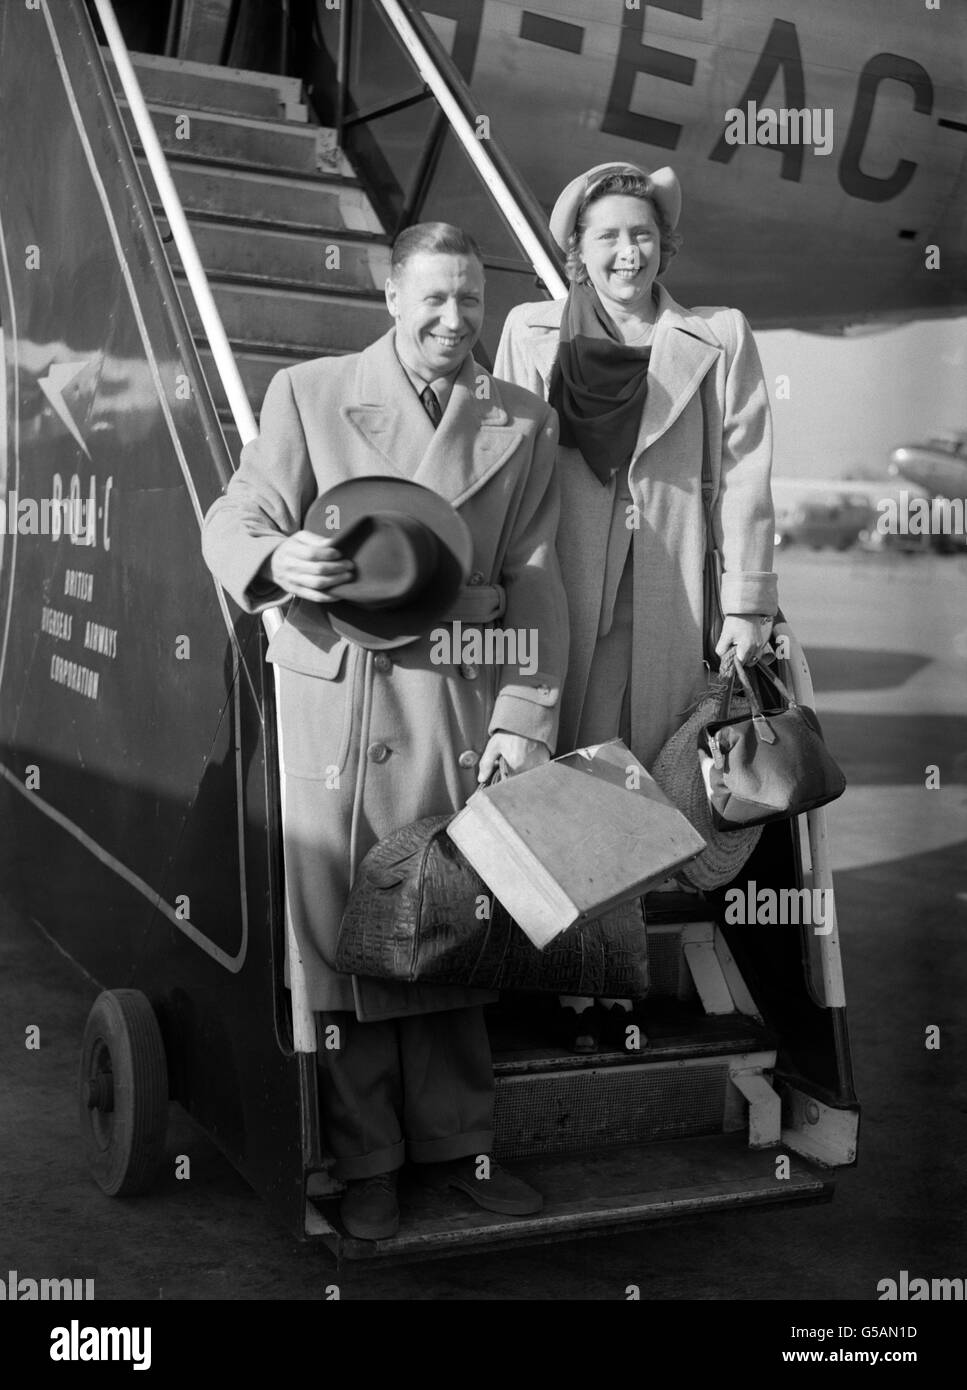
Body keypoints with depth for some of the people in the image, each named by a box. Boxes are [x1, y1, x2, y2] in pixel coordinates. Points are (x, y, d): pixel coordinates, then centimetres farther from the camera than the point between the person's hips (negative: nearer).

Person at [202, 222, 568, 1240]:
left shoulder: (525, 424, 10)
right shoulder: (307, 394, 5)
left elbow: (534, 584, 6)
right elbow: (232, 520, 2)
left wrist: (523, 719, -4)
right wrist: (277, 560, -23)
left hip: (458, 700, 2)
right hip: (333, 695, -1)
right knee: (341, 924, 3)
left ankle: (455, 1142, 26)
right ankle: (366, 1162, 18)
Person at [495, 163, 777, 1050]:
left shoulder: (719, 341, 7)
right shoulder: (531, 333, 8)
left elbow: (743, 479, 3)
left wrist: (747, 604, -1)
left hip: (670, 602, 0)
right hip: (562, 595, 0)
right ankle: (569, 984, 9)